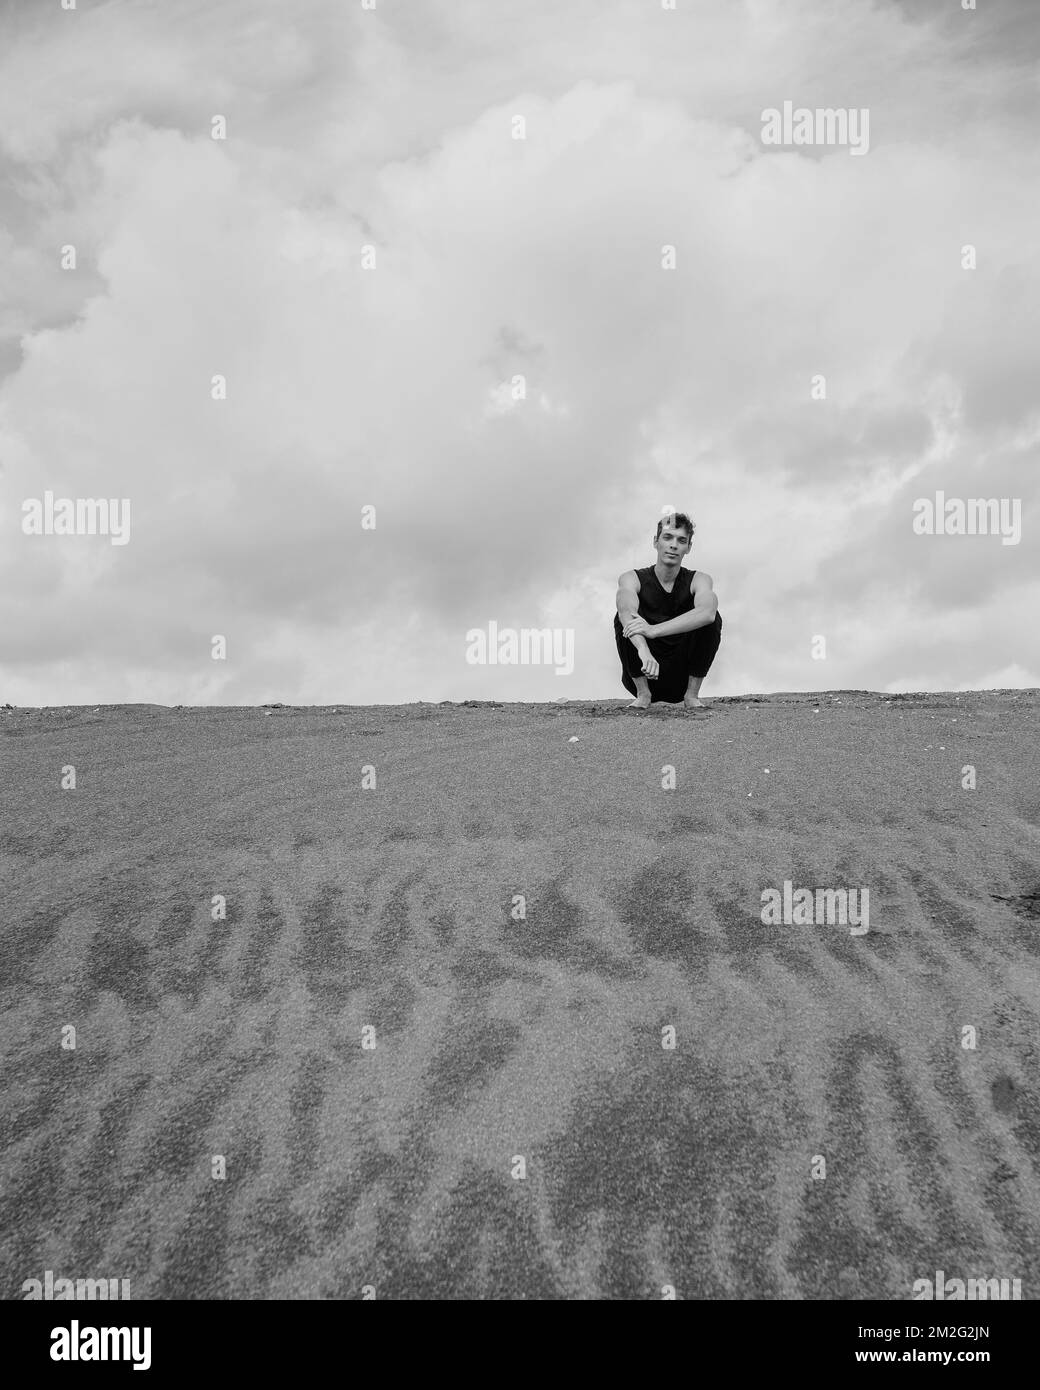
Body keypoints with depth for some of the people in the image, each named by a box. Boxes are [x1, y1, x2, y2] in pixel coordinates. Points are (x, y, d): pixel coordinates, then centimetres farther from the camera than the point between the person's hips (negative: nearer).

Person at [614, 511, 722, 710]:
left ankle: (692, 694, -10)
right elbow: (627, 611, -33)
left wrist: (653, 630, -46)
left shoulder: (698, 580, -7)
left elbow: (706, 612, -33)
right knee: (624, 619, -24)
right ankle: (643, 694, -14)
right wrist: (643, 650, -54)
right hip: (642, 675, 0)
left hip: (682, 676, 0)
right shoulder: (632, 579, -9)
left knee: (713, 619, -22)